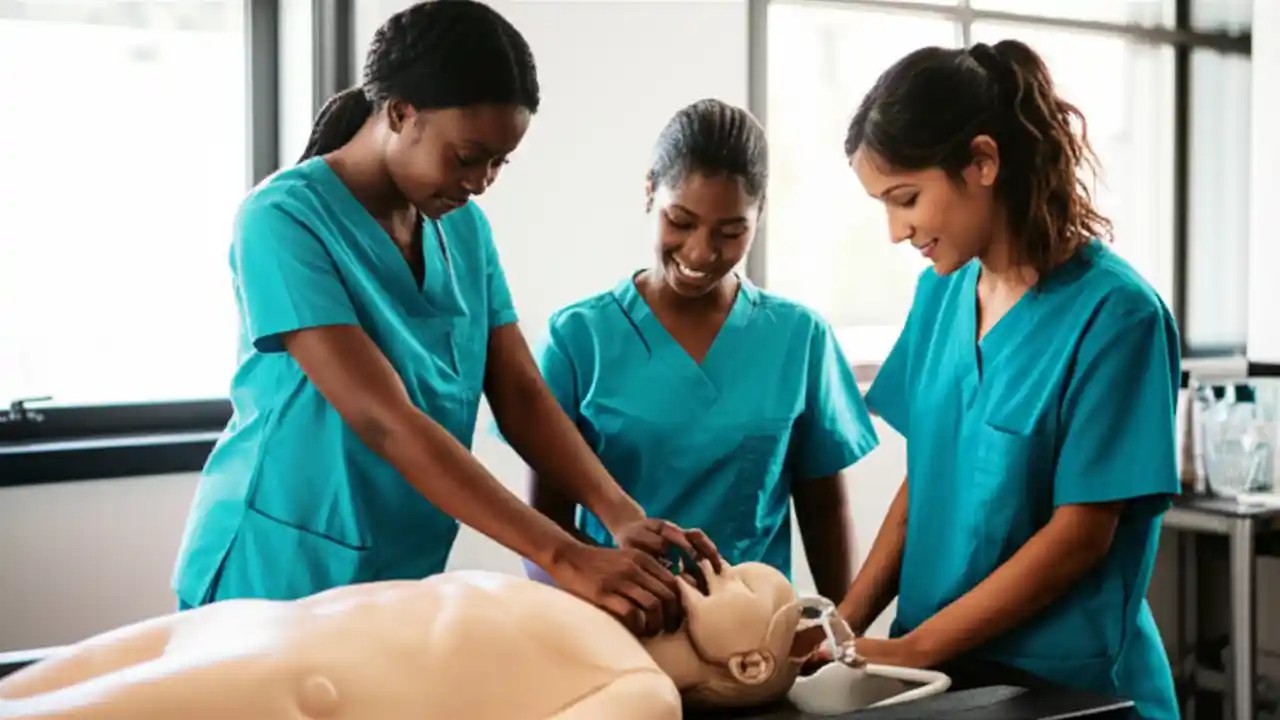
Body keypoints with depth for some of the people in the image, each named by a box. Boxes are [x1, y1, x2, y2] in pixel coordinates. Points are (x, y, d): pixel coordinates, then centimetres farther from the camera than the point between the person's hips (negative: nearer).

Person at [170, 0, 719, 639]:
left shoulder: (464, 227, 2)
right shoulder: (283, 219, -19)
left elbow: (520, 394, -2)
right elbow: (383, 420, -27)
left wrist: (621, 515, -19)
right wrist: (563, 557, -33)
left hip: (404, 580, 6)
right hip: (275, 576, -5)